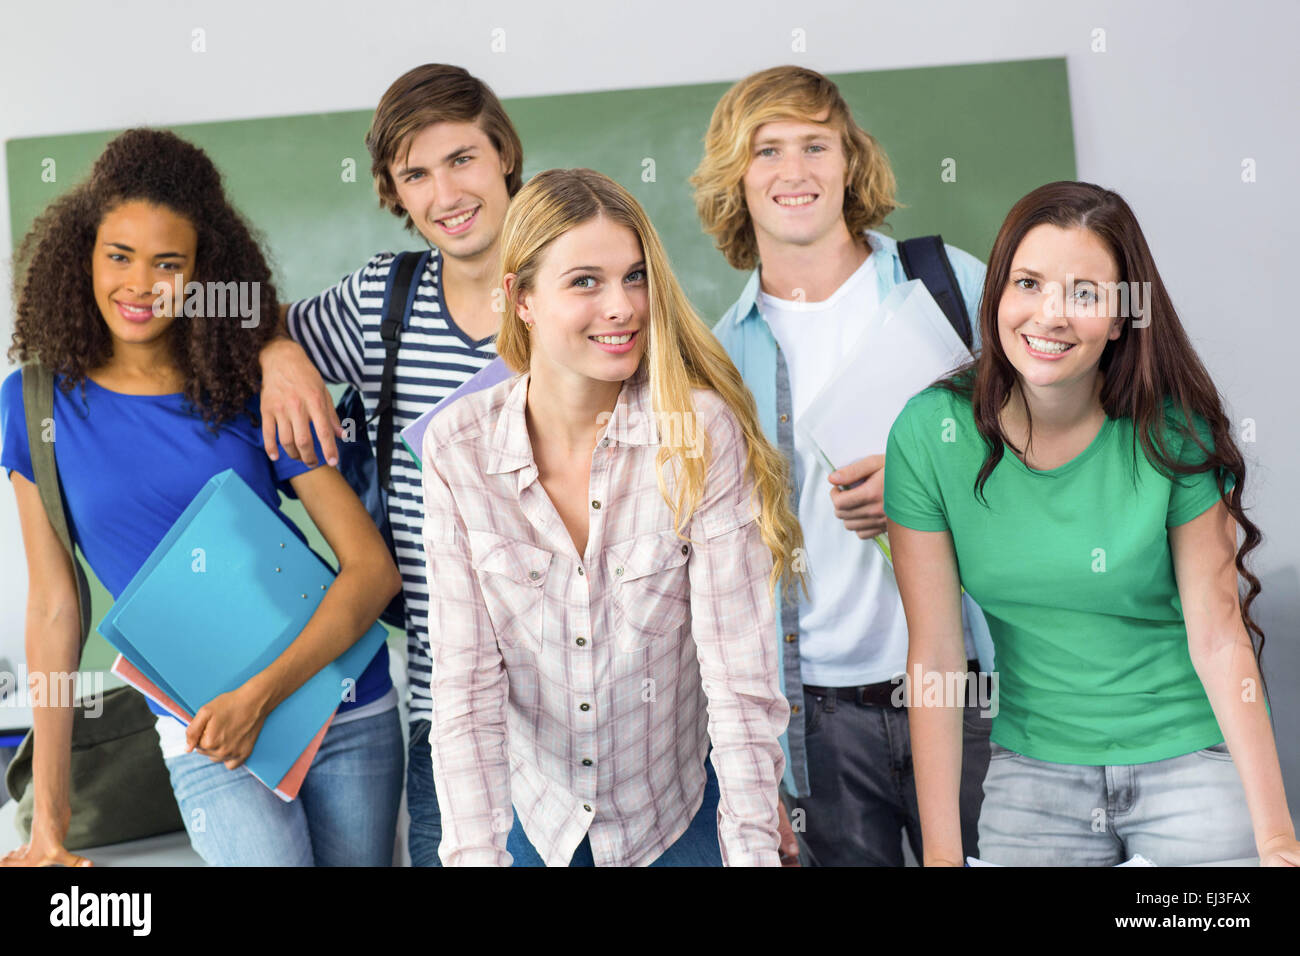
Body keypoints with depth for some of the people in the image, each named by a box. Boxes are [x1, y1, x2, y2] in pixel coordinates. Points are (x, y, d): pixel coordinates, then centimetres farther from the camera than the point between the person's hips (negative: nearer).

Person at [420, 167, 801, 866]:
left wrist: (753, 849, -26)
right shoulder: (457, 448, -14)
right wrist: (476, 853, -25)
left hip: (678, 820, -1)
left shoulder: (704, 434, -19)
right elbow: (466, 683, -16)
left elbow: (740, 679, -21)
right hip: (534, 817, 2)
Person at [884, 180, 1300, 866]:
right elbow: (935, 654, -12)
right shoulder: (929, 434, -14)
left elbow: (1218, 638, -11)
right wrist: (940, 850, -11)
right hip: (1032, 770, 1)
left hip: (1192, 758, 0)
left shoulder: (1173, 435, -15)